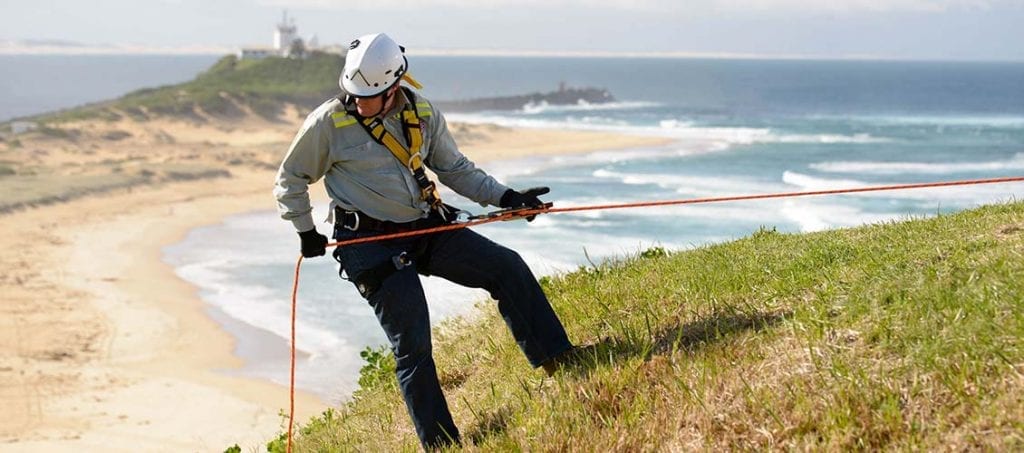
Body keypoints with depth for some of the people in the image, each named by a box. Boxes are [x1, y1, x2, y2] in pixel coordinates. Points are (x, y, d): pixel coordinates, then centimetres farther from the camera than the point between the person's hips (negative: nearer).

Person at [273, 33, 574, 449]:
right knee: (412, 345, -8)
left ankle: (560, 364, 0)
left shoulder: (423, 114, 1)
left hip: (427, 229, 5)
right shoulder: (329, 122, -10)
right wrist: (306, 232, 0)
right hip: (371, 245, -5)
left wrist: (505, 197, 4)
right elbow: (291, 180, 4)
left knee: (508, 268, -7)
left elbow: (455, 169, 13)